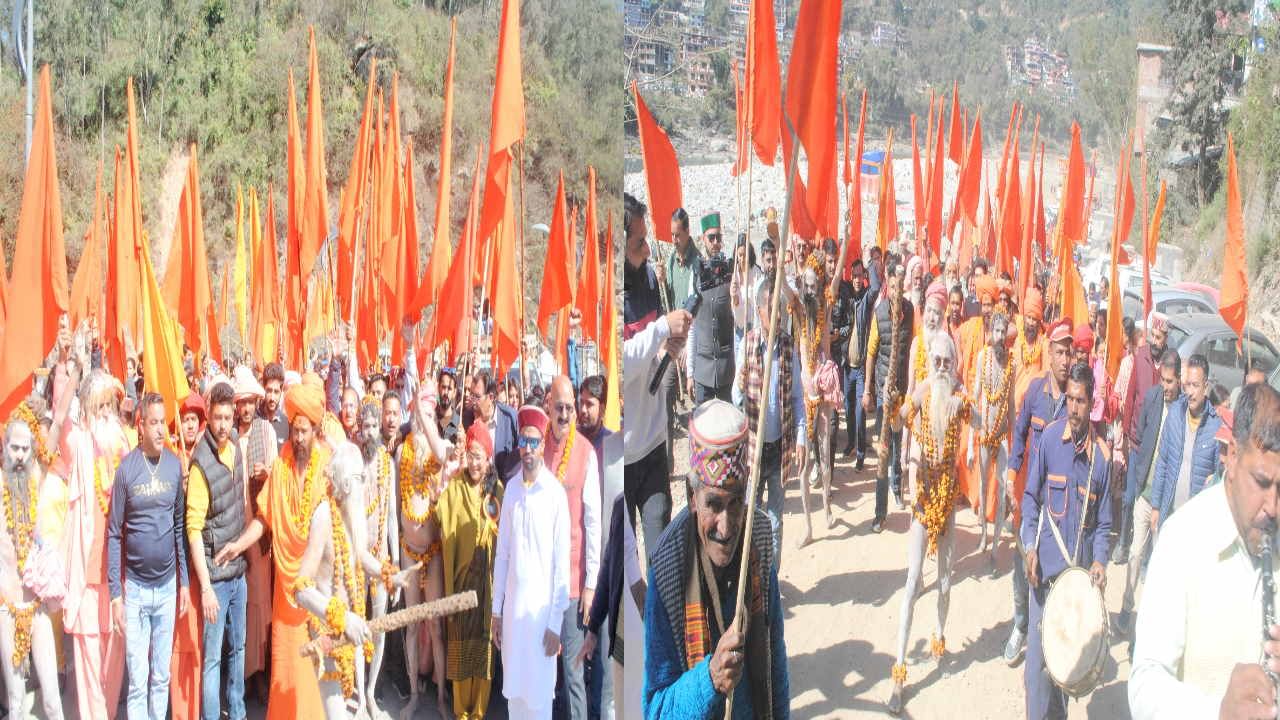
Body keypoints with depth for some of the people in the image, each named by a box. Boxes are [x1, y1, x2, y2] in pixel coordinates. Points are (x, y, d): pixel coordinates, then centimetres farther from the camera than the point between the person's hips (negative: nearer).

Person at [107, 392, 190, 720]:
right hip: (135, 586, -3)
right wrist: (115, 594, -8)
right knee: (138, 679, 1)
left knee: (162, 677, 12)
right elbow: (113, 534, -5)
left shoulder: (175, 465, 2)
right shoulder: (126, 469, -9)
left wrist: (184, 581, 8)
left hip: (168, 585, 3)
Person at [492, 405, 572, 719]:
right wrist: (496, 611, 8)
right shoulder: (511, 490, 4)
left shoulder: (556, 494, -13)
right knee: (513, 692, 12)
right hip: (512, 605, 5)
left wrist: (556, 622, -11)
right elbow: (501, 553, 9)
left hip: (541, 607, -5)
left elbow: (561, 563, -11)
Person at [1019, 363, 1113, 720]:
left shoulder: (1102, 454, 1)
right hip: (1046, 563, -2)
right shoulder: (1050, 437, -4)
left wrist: (1100, 561, -9)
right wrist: (1030, 547, -9)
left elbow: (1103, 519, 7)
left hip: (1080, 569, 2)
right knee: (1039, 651, -4)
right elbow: (1030, 496, 3)